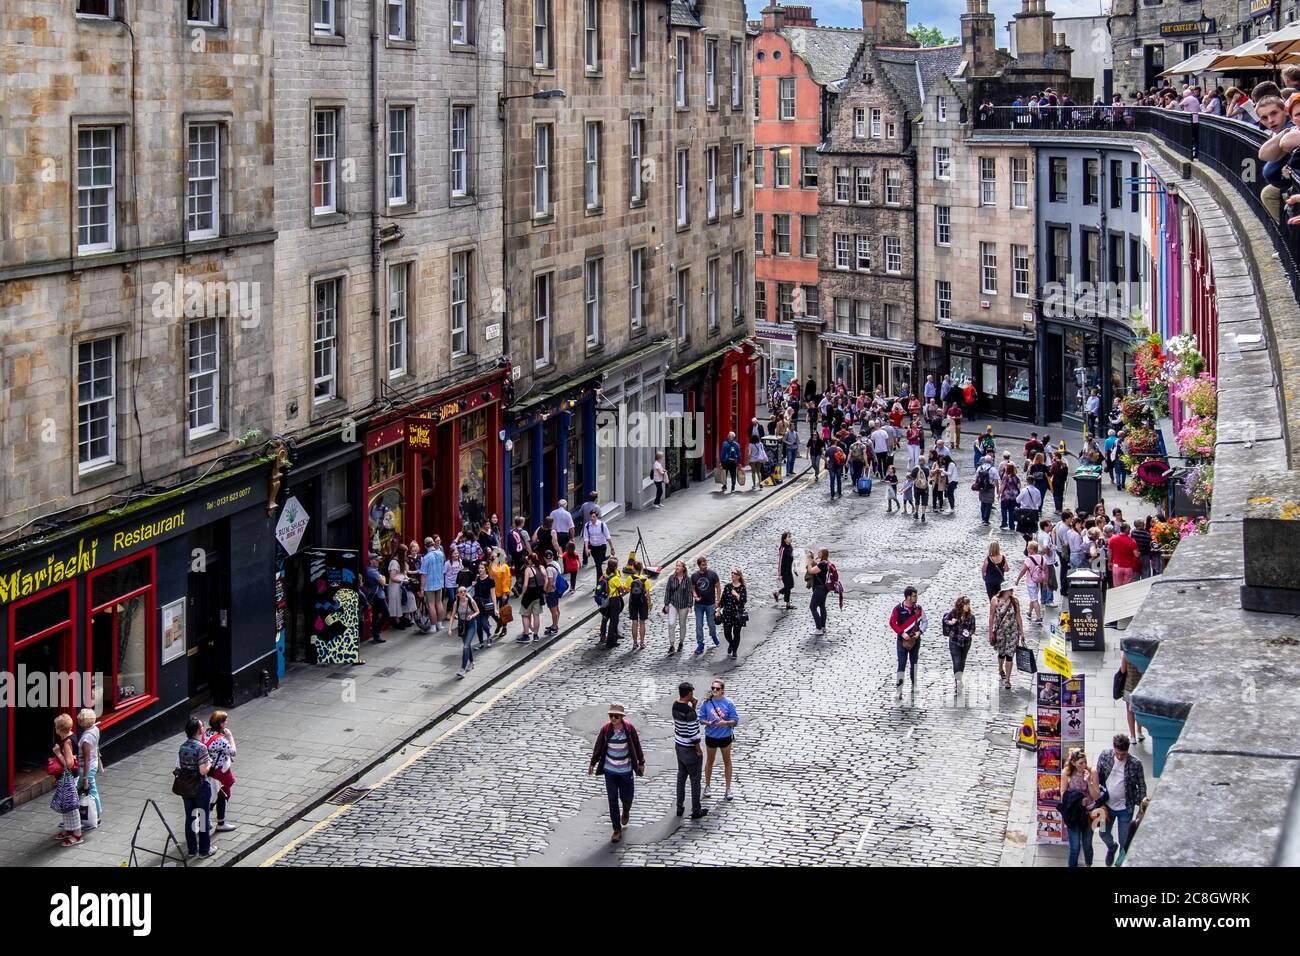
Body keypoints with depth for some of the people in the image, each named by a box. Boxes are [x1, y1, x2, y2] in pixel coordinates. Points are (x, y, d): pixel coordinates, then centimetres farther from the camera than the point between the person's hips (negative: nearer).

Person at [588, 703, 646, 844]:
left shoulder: (629, 729, -13)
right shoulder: (606, 729, -10)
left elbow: (636, 746, -1)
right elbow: (598, 747, 1)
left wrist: (641, 763, 7)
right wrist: (592, 763, 8)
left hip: (626, 770, -1)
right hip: (610, 770, 1)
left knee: (626, 797, 8)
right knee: (612, 799, 2)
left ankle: (626, 811, 45)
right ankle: (617, 829, 11)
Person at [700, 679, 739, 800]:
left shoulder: (728, 703, -15)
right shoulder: (707, 702, -12)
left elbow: (735, 721, -10)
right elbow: (701, 719, -4)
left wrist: (725, 723, -29)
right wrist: (707, 723, -25)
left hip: (725, 736, -1)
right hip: (711, 736, 1)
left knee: (727, 761, 13)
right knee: (710, 761, 17)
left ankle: (728, 788, 25)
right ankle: (708, 786, 35)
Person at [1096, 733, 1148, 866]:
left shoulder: (1135, 763, -20)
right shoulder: (1104, 757, -14)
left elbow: (1141, 785, -8)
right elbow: (1098, 779, -2)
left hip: (1125, 808, -3)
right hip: (1107, 805, 3)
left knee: (1124, 841, 8)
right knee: (1104, 833, 20)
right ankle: (1111, 847, 54)